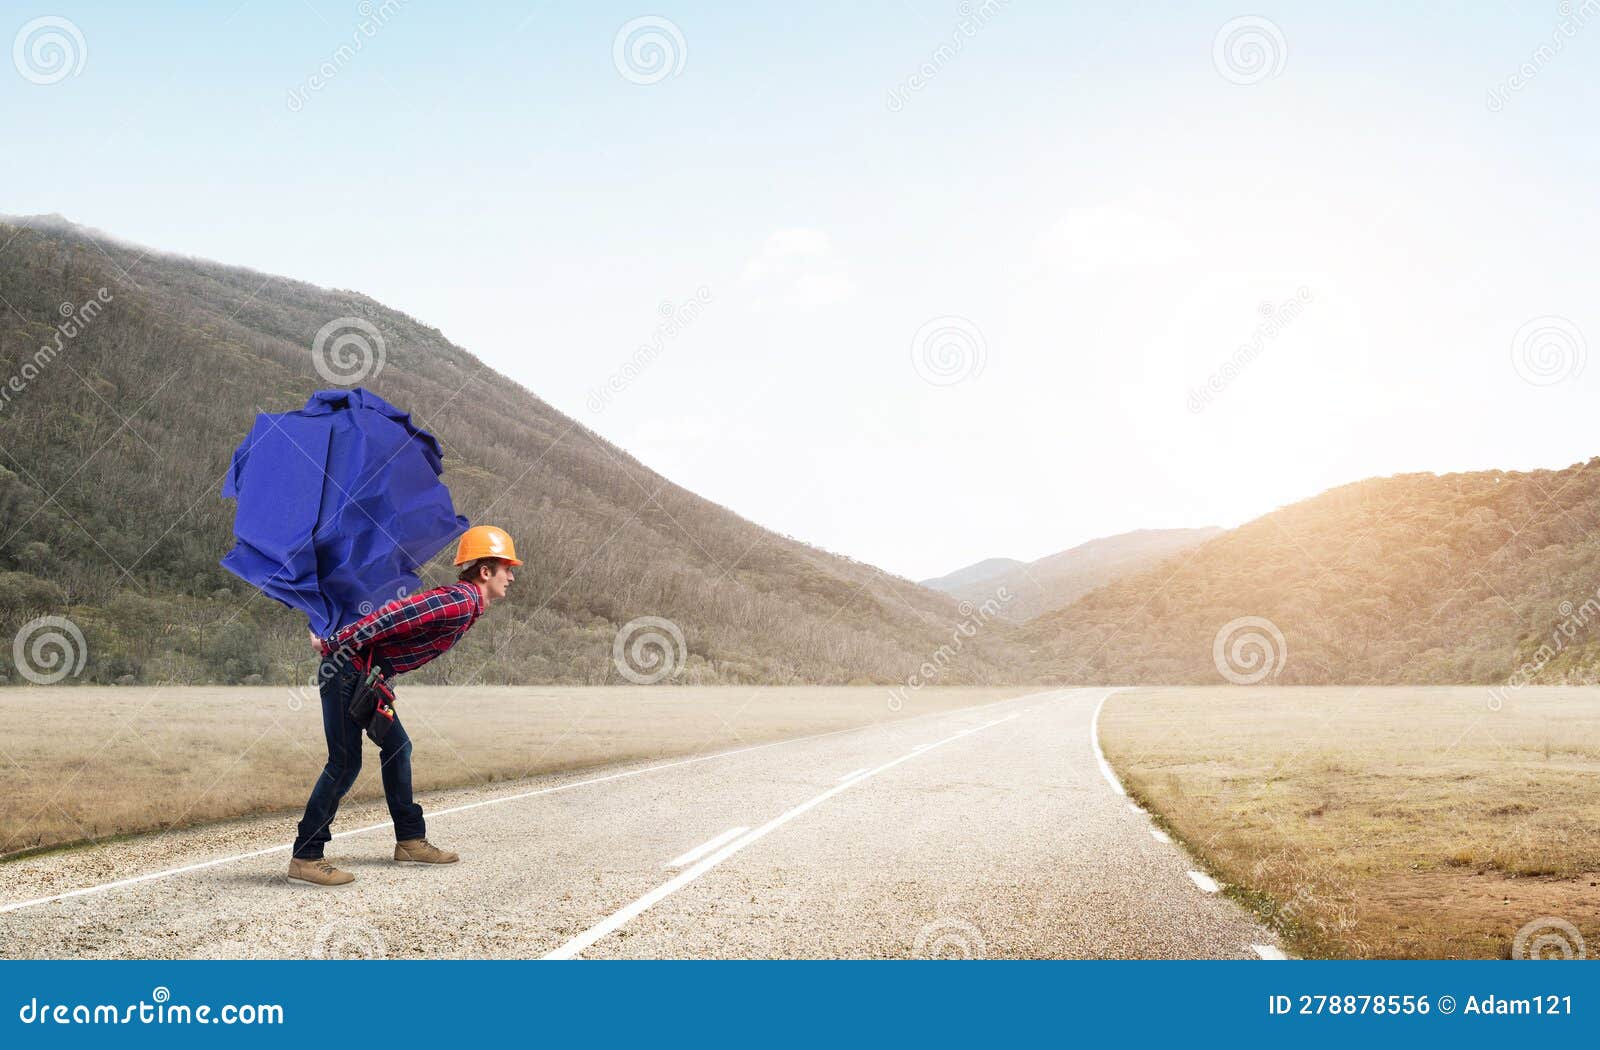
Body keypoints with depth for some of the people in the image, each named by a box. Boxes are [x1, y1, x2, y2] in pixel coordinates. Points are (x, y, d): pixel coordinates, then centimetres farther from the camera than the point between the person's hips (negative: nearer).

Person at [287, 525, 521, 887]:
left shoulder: (461, 601, 14)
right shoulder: (460, 603, -19)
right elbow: (391, 616, -26)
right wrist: (333, 645, -22)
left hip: (368, 675, 11)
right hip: (348, 670, -11)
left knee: (397, 747, 15)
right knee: (345, 763, -9)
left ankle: (410, 840, 23)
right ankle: (305, 857, -5)